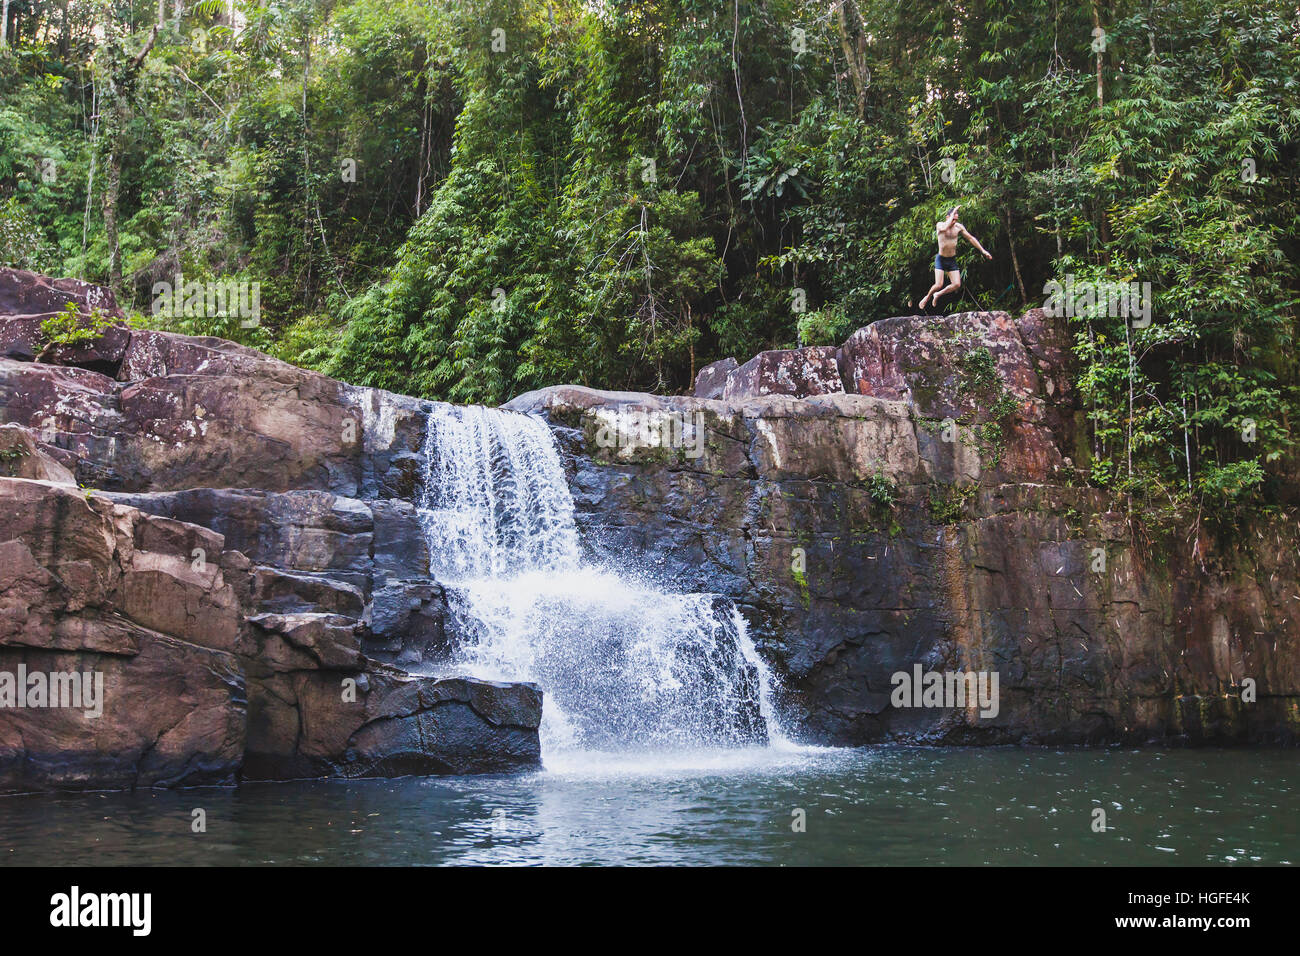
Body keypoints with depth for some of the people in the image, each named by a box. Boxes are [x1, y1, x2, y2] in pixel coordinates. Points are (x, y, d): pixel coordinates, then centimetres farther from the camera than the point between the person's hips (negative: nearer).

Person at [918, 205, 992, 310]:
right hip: (941, 259, -4)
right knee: (939, 285, -16)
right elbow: (945, 228, -35)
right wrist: (953, 212, -27)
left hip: (952, 260, 4)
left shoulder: (958, 227, 1)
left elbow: (971, 238, 8)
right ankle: (928, 297, 14)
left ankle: (938, 295, 15)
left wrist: (983, 250, 6)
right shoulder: (940, 225, -10)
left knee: (957, 285, -8)